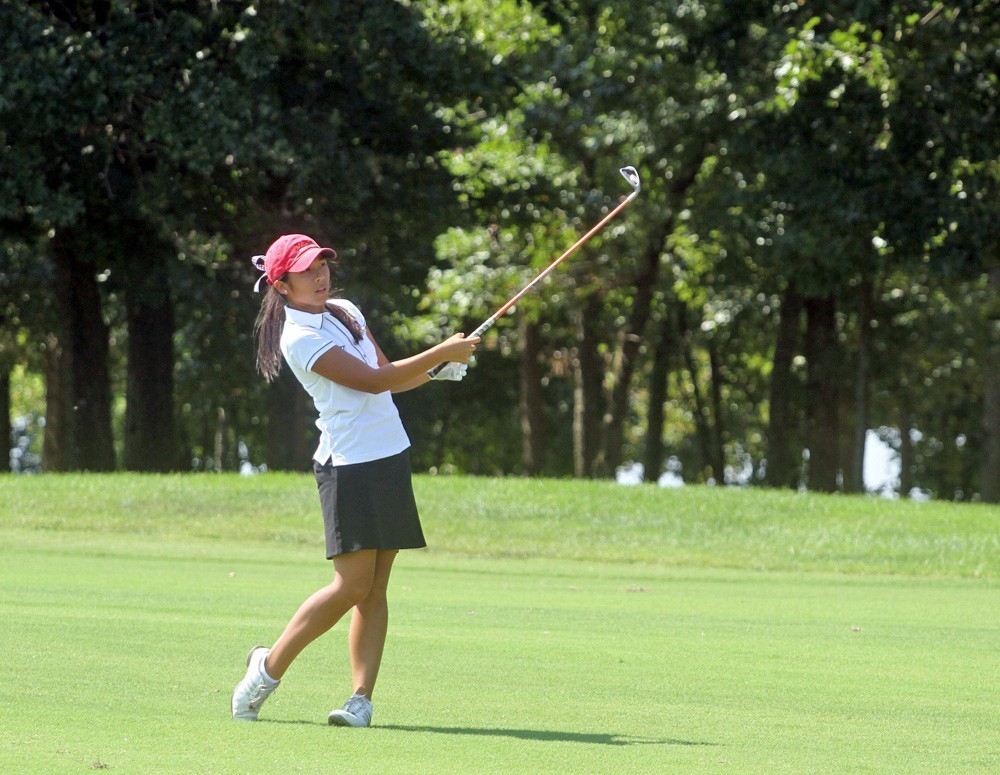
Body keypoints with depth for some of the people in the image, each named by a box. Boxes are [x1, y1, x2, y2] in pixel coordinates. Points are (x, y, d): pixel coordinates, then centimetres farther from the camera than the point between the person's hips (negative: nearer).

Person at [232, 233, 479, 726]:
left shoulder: (345, 312, 13)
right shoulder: (298, 338, -13)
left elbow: (387, 374, 21)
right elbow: (372, 381, -17)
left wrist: (440, 369, 3)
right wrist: (441, 352, -16)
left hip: (391, 459, 8)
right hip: (349, 465, -8)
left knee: (375, 587, 1)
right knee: (352, 584, -10)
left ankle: (361, 697, -1)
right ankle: (269, 667, 5)